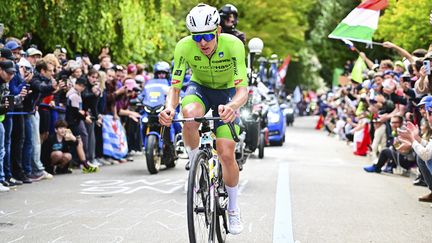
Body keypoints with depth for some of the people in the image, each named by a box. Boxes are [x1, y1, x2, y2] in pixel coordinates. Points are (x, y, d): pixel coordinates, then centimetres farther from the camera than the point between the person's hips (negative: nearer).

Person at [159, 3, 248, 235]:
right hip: (199, 88, 1)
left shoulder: (233, 45, -32)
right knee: (190, 115, -37)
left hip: (227, 92, -1)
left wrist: (232, 106, -58)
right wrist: (169, 107, -47)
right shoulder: (184, 46, -28)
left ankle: (233, 209, 13)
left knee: (226, 154, -11)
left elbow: (242, 89, -35)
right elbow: (175, 87, -24)